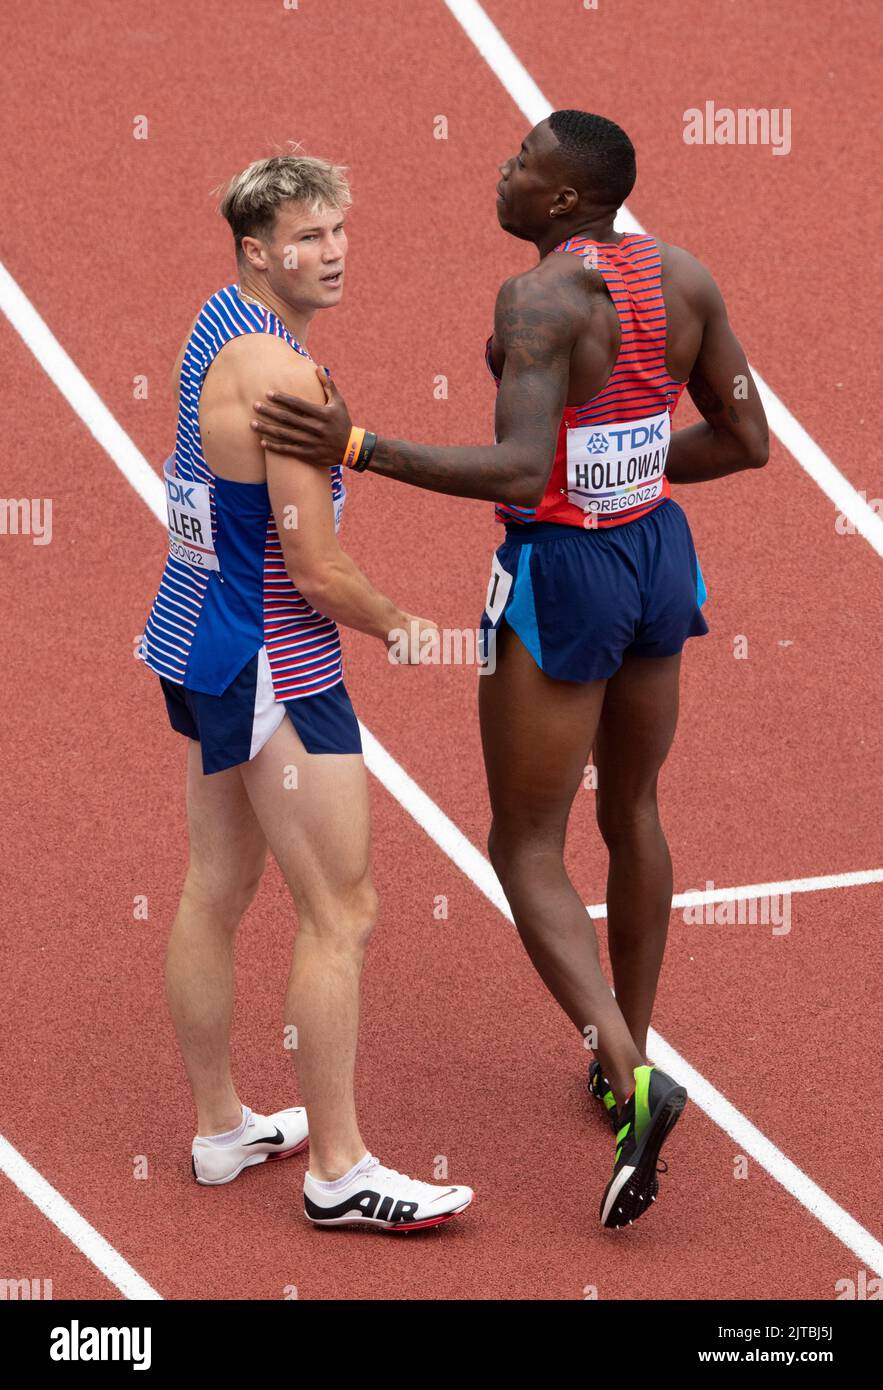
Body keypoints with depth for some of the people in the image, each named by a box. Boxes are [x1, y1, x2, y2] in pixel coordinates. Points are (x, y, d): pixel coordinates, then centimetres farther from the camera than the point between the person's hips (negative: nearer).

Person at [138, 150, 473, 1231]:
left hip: (201, 648, 10)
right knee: (340, 915, -3)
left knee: (214, 892, 17)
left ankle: (220, 1127, 28)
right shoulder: (277, 372, -23)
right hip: (278, 667, -10)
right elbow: (319, 574, -20)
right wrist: (394, 623, -3)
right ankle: (338, 1171, 2)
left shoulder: (218, 325, 7)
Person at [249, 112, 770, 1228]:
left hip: (560, 577, -7)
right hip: (659, 555, 7)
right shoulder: (683, 276, -2)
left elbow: (521, 477, -33)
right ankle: (622, 1062, 40)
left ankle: (633, 1081, -13)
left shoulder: (538, 297, -24)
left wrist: (355, 449, -35)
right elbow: (747, 440, 3)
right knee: (630, 811, 27)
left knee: (526, 855, 5)